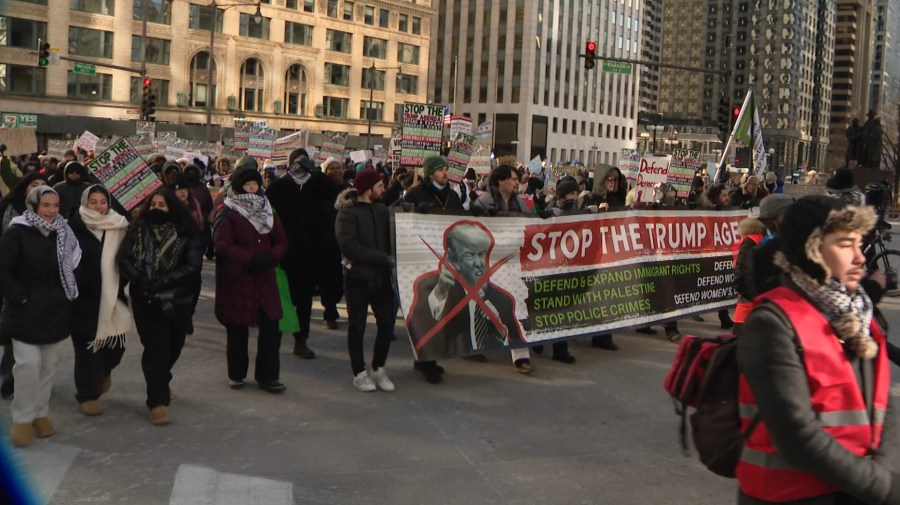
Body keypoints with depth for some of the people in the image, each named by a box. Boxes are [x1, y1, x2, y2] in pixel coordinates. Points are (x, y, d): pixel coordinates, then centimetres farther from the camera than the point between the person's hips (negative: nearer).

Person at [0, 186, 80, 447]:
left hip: (55, 310, 5)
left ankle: (41, 413, 25)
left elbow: (70, 268, 14)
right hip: (26, 310, -4)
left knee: (48, 366, 11)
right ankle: (23, 418, 5)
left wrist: (66, 296, 4)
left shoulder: (63, 233, 4)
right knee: (28, 365, -9)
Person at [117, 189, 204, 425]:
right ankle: (158, 401, -1)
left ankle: (159, 384, 44)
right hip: (145, 299, -1)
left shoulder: (187, 234, -6)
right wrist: (139, 279, -22)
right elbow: (123, 258, -5)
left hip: (177, 301, 1)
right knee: (156, 346, -9)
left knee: (173, 345, 15)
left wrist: (160, 281, -23)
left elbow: (192, 266, -15)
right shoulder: (138, 230, 1)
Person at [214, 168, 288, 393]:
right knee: (237, 330, 7)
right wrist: (249, 260, -23)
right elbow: (222, 245, -15)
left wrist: (271, 257, -12)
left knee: (271, 328, 0)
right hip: (236, 281, -4)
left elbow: (281, 241, 9)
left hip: (265, 280, 4)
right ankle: (236, 375, 24)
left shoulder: (268, 212, 11)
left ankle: (267, 376, 10)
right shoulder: (229, 213, -5)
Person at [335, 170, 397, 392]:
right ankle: (359, 373, 17)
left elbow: (391, 239, 13)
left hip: (381, 276, 5)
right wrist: (384, 258, -20)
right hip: (358, 277, -5)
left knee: (387, 322, 4)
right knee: (357, 326, 5)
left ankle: (378, 369, 20)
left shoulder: (382, 210, 11)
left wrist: (392, 262, -7)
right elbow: (349, 246, -18)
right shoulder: (348, 212, -8)